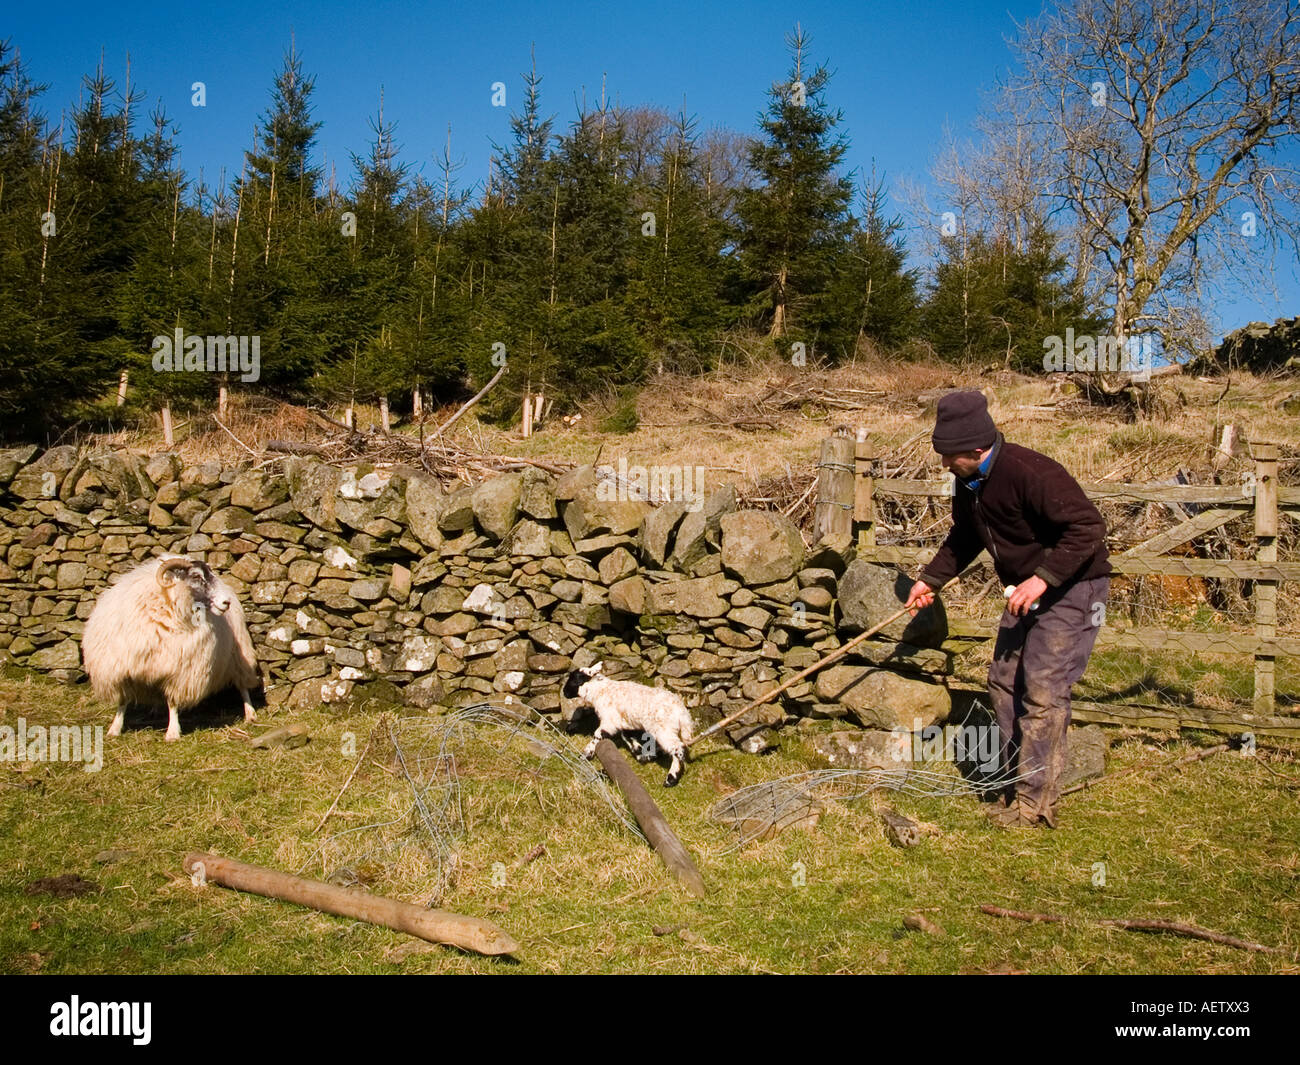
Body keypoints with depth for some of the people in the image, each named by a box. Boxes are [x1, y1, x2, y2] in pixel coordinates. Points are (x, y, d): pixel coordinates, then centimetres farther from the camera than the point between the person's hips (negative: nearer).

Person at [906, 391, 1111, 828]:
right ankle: (1015, 784, 19)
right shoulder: (969, 481, 0)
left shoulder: (1030, 473, -28)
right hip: (1027, 590, 9)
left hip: (1072, 586, -9)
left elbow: (1089, 526, -28)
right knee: (1004, 681, 8)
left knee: (1042, 689, -12)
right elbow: (965, 539, 18)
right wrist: (930, 579, 9)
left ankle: (1035, 801, -4)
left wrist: (1044, 577, -33)